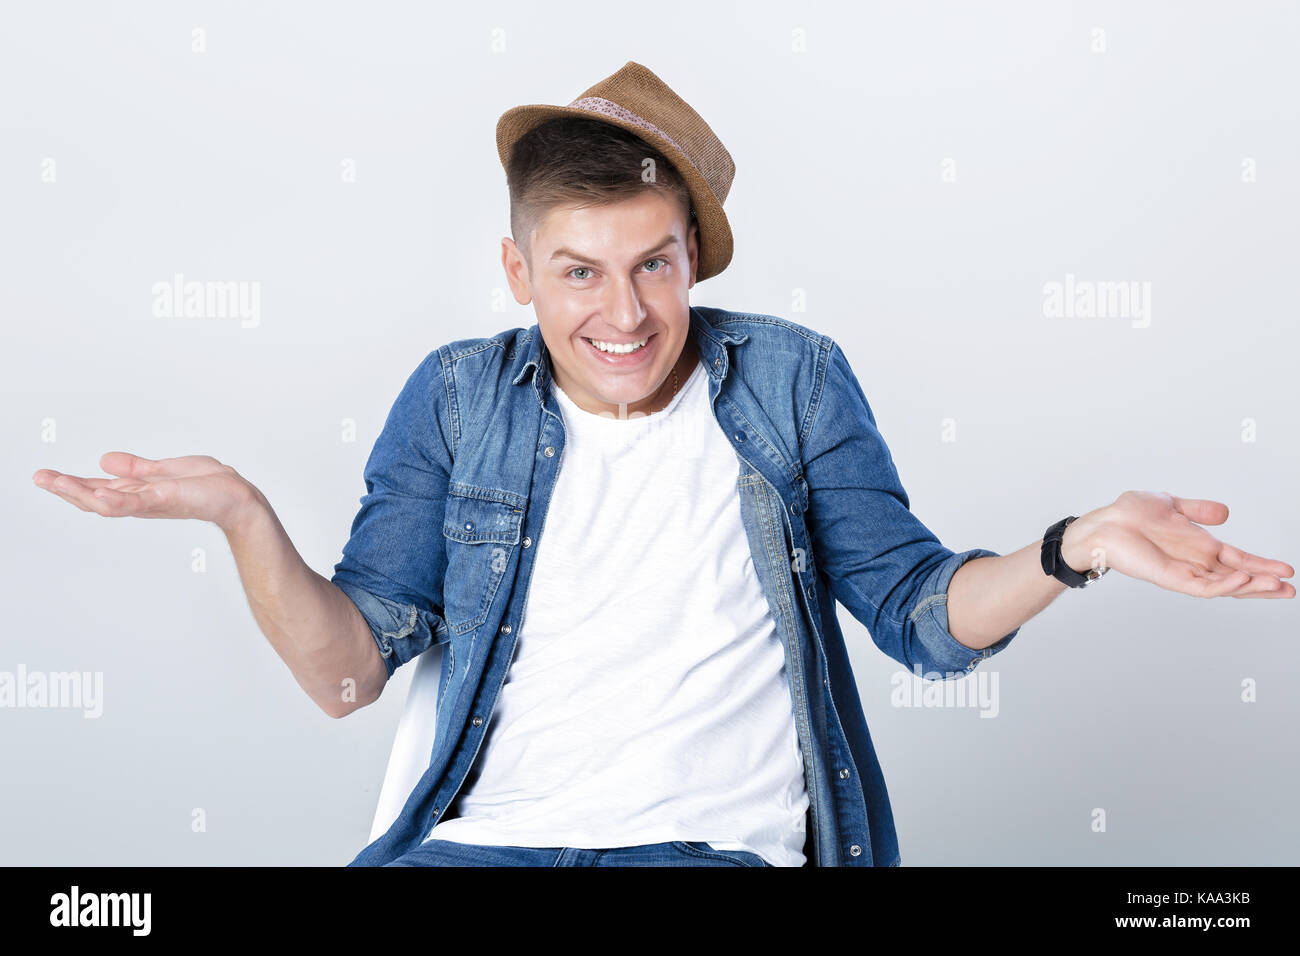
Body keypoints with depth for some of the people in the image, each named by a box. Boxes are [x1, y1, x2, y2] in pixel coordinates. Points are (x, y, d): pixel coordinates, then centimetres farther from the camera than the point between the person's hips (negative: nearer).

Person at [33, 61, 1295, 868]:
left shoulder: (788, 378, 6)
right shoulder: (456, 399, 8)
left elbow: (922, 615, 7)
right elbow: (348, 670, 6)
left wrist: (1075, 547, -12)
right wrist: (243, 516, -11)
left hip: (722, 843, -1)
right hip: (484, 837, 1)